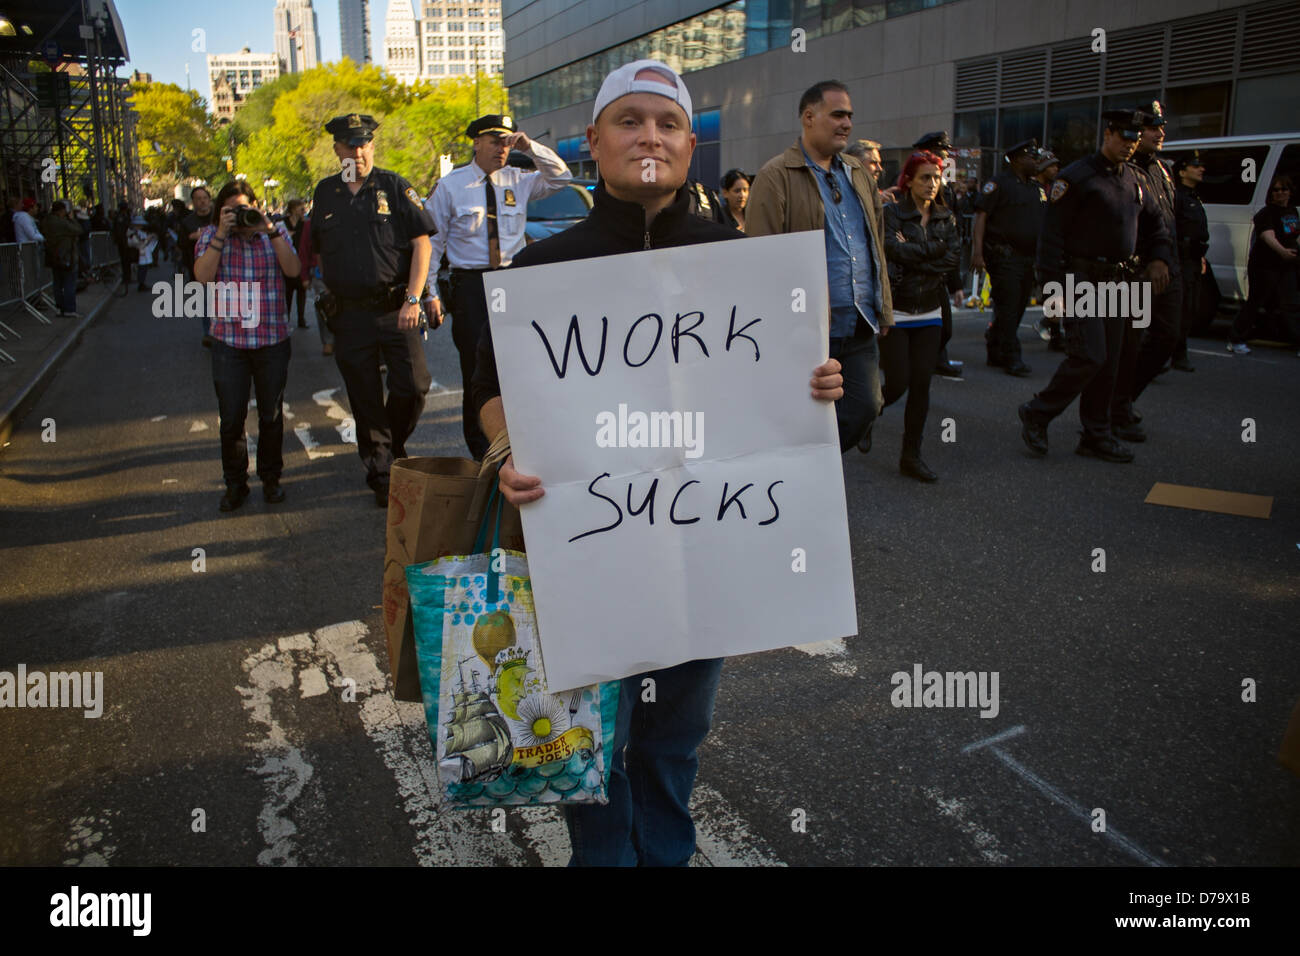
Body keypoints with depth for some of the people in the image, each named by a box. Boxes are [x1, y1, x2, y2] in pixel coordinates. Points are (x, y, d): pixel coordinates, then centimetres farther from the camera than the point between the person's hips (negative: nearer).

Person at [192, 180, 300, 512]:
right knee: (231, 417, 1)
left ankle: (271, 478, 24)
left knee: (271, 415, 8)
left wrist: (269, 230, -15)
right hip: (228, 340, 0)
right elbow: (202, 275, -10)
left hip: (272, 338, 0)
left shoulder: (276, 232, 6)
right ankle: (235, 484, 15)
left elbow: (292, 269, -10)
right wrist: (221, 234, -14)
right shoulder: (210, 235, 5)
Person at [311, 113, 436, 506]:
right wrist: (325, 288, 10)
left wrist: (412, 300, -11)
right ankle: (382, 475, 17)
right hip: (349, 314, 2)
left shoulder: (394, 187, 1)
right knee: (365, 400, 5)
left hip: (395, 308, -2)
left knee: (413, 385, -6)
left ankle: (394, 448, 22)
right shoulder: (325, 193, 11)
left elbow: (421, 242, -4)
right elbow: (315, 249, 19)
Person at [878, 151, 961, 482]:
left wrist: (911, 256, -12)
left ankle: (911, 456, 12)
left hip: (929, 313, 4)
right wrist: (933, 250, -11)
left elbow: (954, 257, -5)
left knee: (921, 385, 3)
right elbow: (892, 249, -21)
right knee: (897, 384, -7)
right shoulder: (892, 213, -4)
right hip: (895, 311, -4)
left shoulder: (946, 218, 9)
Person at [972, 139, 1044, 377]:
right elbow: (981, 215, -11)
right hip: (1004, 256, -8)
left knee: (1018, 307, 10)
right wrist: (977, 251, -20)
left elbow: (1045, 221, 23)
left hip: (1029, 256, 8)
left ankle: (996, 353, 20)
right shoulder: (999, 183, -5)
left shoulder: (1037, 187, 17)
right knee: (1007, 306, -8)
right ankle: (1011, 358, -5)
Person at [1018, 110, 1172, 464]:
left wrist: (1160, 258, 12)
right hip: (1081, 280, -7)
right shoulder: (1077, 176, -8)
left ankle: (1096, 436, 15)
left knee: (1108, 363, 7)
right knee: (1089, 357, -15)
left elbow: (1153, 222, 28)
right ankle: (1037, 414, 3)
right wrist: (1054, 284, -18)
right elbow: (1052, 232, -13)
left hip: (1117, 281, 7)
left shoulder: (1134, 179, 15)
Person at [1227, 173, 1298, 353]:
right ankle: (1235, 340, 10)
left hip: (1286, 265, 6)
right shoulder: (1266, 214, -12)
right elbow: (1268, 236, -31)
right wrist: (1282, 251, -47)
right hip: (1265, 266, -6)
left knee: (1290, 304, 1)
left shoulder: (1292, 211, 12)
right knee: (1255, 303, 0)